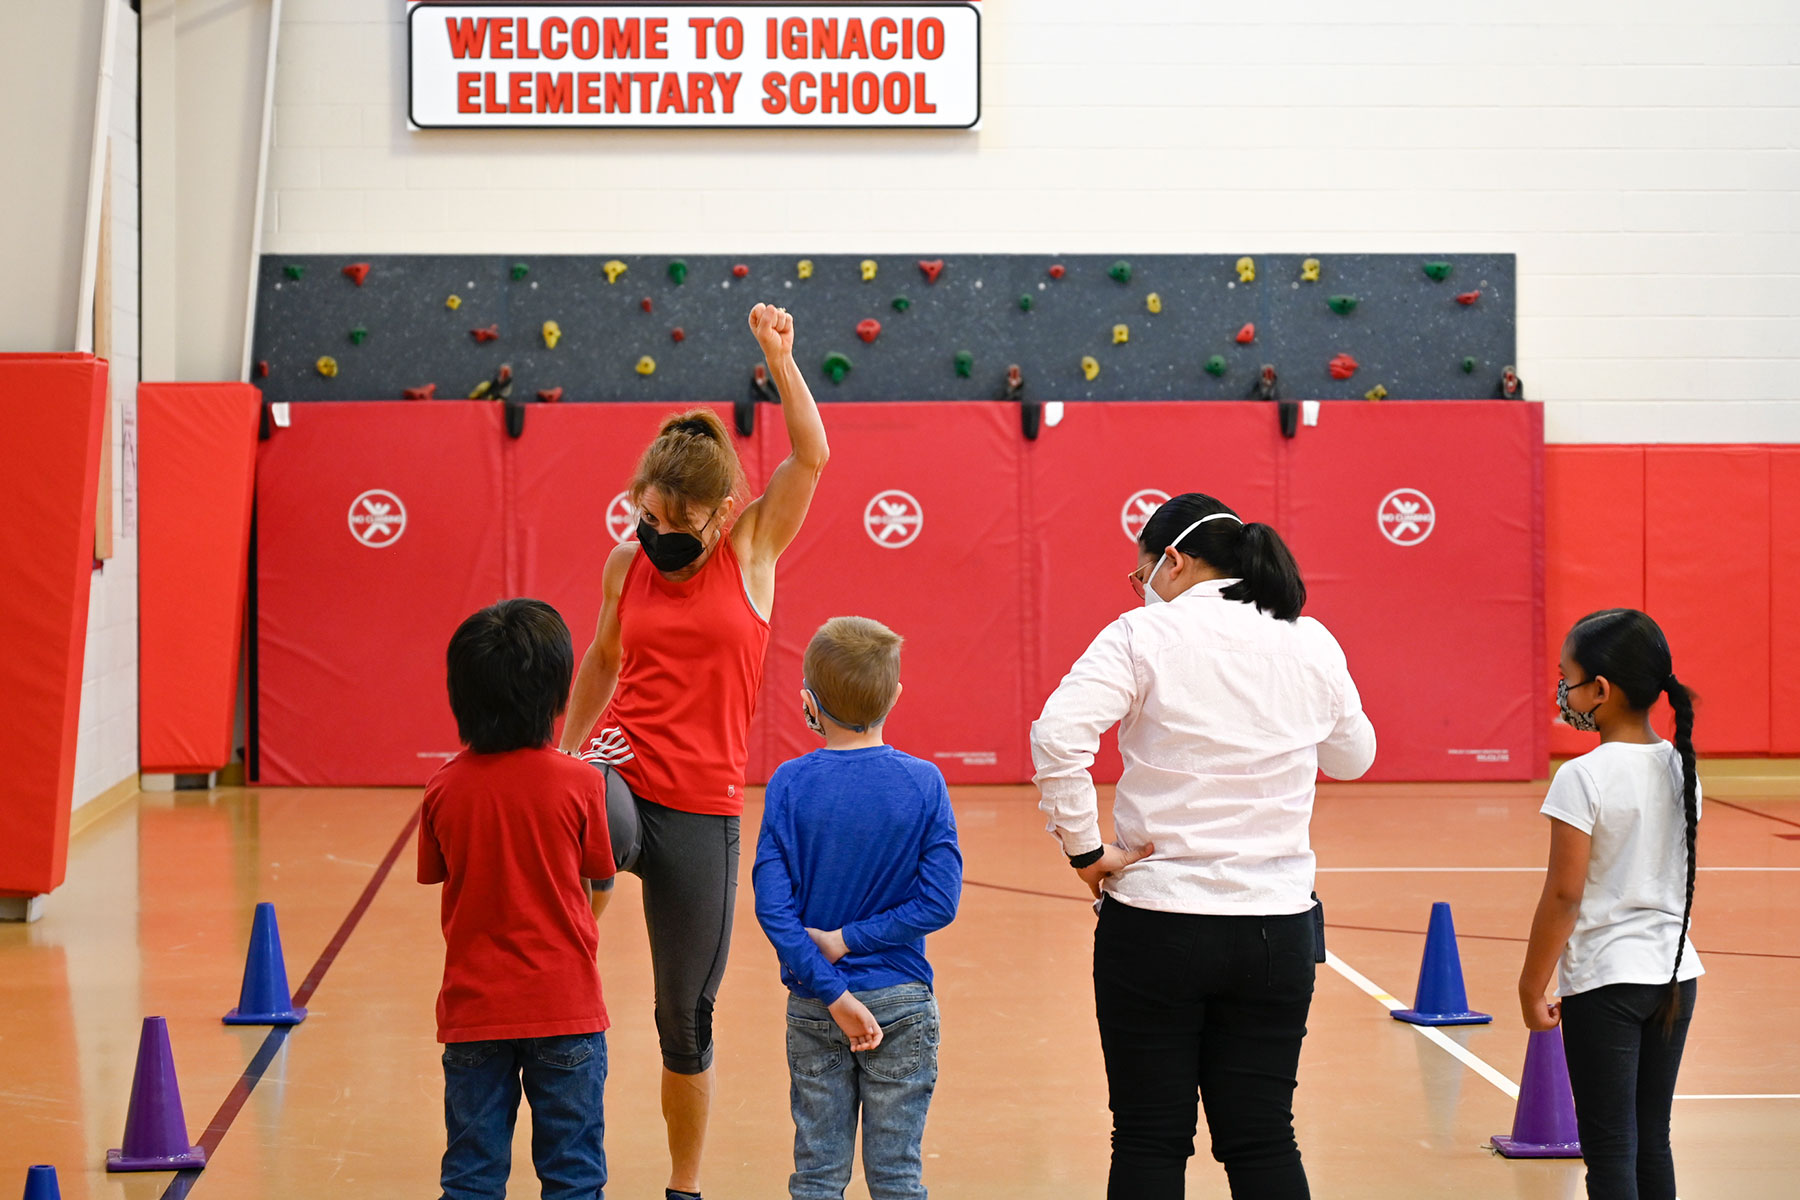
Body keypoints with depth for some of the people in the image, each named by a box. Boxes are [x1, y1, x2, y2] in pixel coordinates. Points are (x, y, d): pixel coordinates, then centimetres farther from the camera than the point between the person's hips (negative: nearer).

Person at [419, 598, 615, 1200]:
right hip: (564, 1008, -2)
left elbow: (435, 874, 8)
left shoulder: (445, 787, -5)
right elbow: (597, 874, 0)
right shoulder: (580, 783, -12)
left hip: (473, 1009, 2)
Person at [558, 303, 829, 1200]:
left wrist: (777, 353, -21)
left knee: (687, 1015, 7)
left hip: (702, 807, -1)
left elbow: (811, 456, -13)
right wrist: (563, 758, 23)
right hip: (620, 778, 1)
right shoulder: (626, 566, 7)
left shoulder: (751, 552, 0)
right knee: (596, 833, -42)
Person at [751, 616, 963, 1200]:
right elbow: (938, 901, -12)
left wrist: (834, 994, -12)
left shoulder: (789, 785, -7)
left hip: (812, 1007, 1)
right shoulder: (923, 784, -7)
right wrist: (849, 941, -8)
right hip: (902, 1004, 0)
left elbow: (773, 906, -12)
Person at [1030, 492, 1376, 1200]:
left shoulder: (1146, 634, -7)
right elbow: (1352, 758, 21)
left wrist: (1084, 849, -12)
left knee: (1151, 1143, 5)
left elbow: (1057, 737, -21)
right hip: (1277, 925, 4)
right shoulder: (1312, 645, 5)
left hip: (1156, 923, -3)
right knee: (1263, 1142, 10)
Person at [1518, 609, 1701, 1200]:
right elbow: (1680, 879, 12)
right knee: (1653, 1141, 14)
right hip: (1675, 973, 6)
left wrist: (1531, 986, -8)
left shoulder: (1583, 778, -16)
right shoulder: (1679, 768, 4)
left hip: (1606, 980, -6)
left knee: (1609, 1151, -1)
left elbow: (1564, 895, -16)